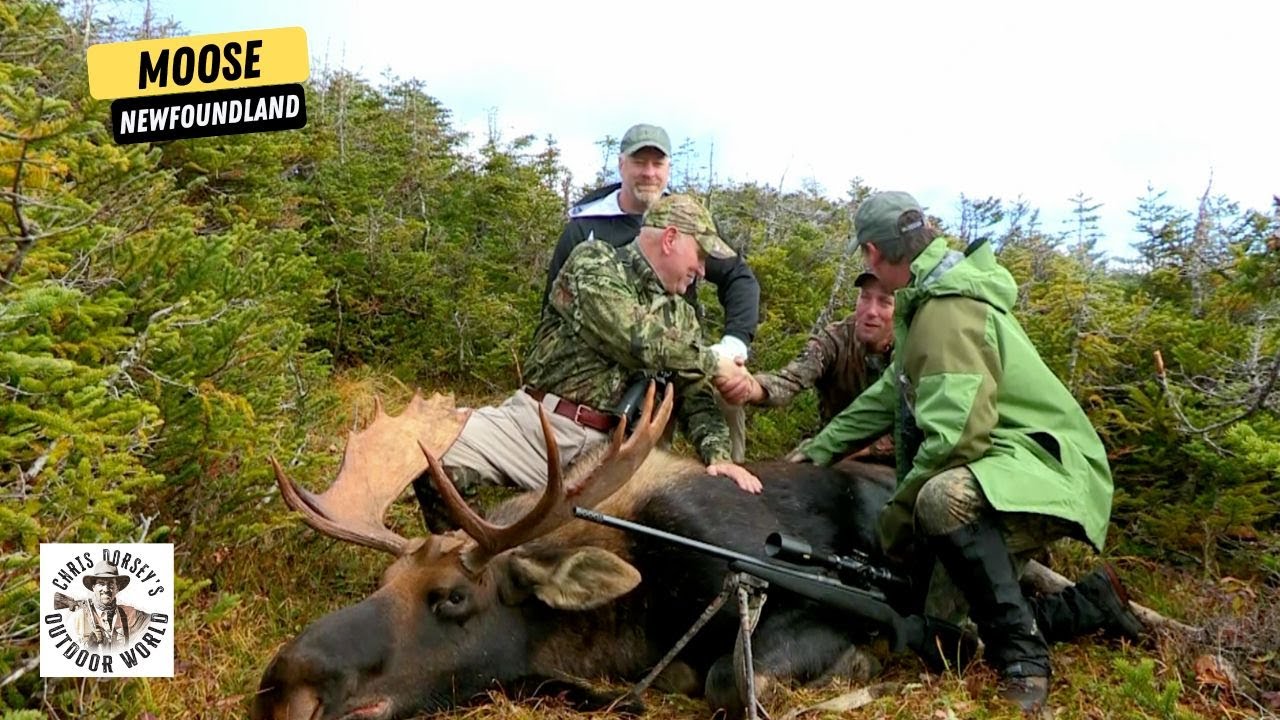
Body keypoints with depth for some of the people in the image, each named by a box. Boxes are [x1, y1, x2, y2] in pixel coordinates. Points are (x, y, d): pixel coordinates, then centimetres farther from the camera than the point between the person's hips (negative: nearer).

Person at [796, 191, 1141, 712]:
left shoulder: (949, 308, -20)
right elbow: (890, 394, 21)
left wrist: (898, 514, -16)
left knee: (943, 499, -40)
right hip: (1001, 472, 10)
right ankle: (1093, 604, 15)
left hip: (1046, 467, -10)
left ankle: (1021, 659, -25)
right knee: (947, 616, 7)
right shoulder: (929, 300, 13)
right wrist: (816, 451, 21)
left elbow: (958, 432, -28)